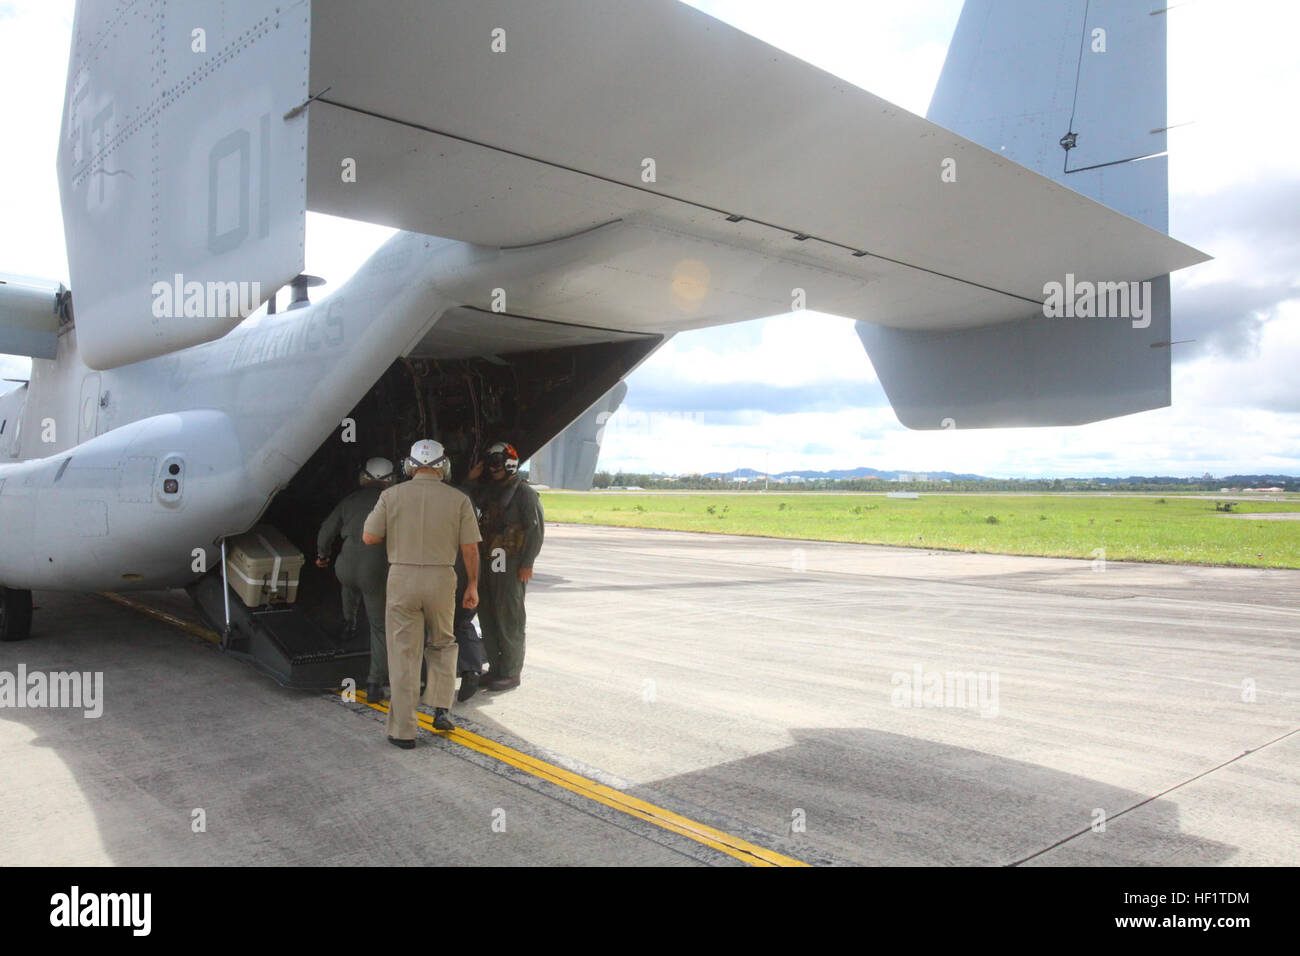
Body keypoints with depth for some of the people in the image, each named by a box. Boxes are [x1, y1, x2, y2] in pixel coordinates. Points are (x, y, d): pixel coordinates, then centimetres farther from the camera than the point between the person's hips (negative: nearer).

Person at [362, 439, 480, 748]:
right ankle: (441, 709, 13)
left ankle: (403, 731, 9)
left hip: (402, 578, -1)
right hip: (441, 580, 1)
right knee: (443, 645, 23)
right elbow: (470, 548, -2)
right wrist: (473, 585, 9)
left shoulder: (392, 495, -3)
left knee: (404, 655, 5)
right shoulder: (458, 499, -2)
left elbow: (369, 537, -1)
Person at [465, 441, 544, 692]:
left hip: (511, 565, -8)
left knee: (509, 618, -3)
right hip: (488, 563, 8)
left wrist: (527, 563, -16)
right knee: (487, 615, 12)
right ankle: (495, 668, 24)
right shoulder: (489, 489, 16)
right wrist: (471, 480, 7)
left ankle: (511, 673, 5)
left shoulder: (524, 492, -7)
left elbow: (536, 528, -11)